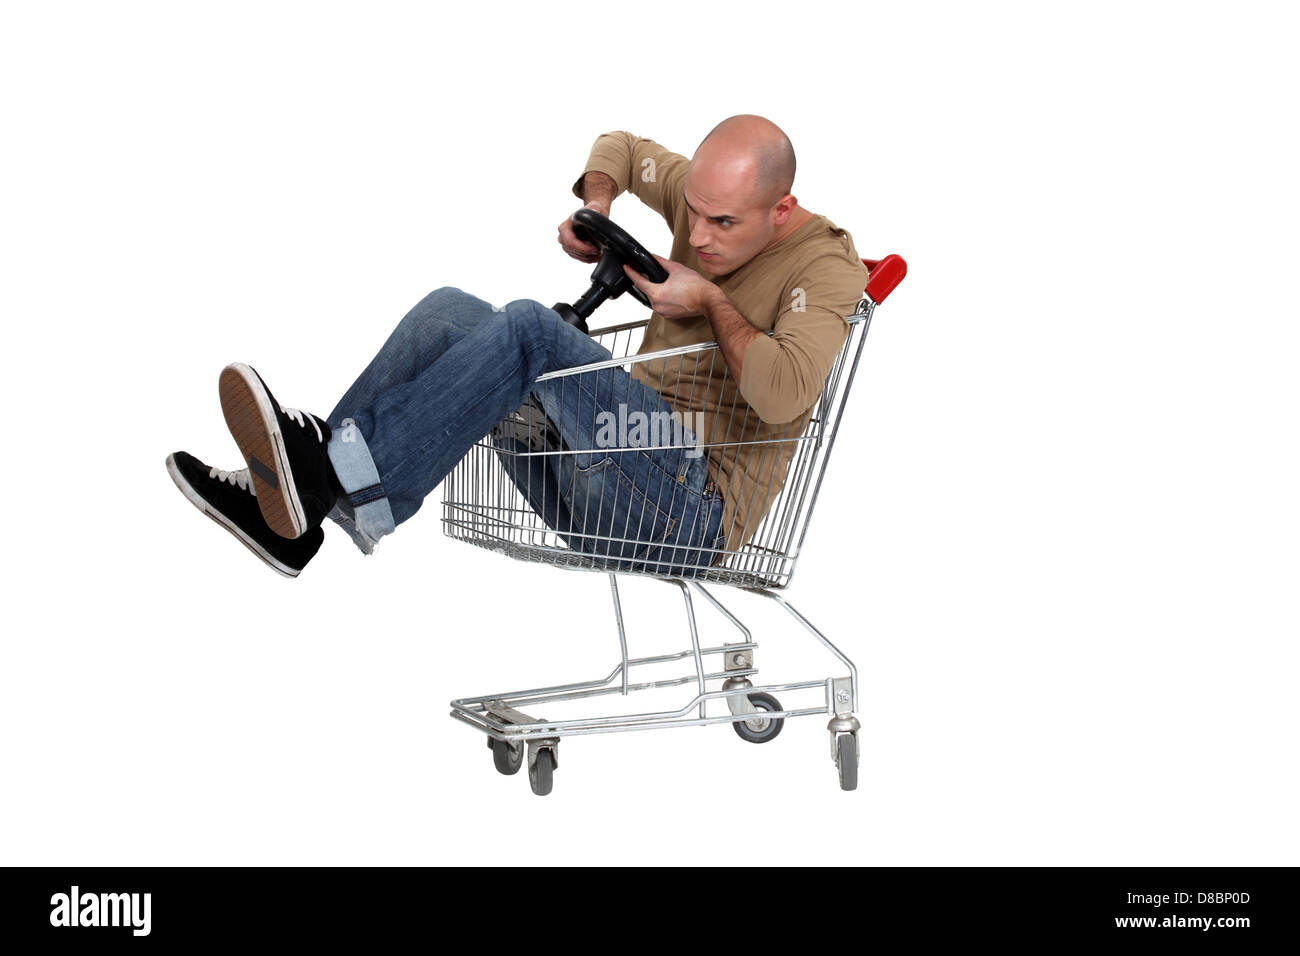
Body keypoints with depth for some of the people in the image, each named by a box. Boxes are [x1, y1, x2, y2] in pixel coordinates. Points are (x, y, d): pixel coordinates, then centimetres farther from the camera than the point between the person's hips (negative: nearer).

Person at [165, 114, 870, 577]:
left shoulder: (826, 265, -9)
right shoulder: (705, 196, 11)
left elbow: (783, 393, -28)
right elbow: (620, 148, 30)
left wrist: (714, 304, -13)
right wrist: (596, 209, 9)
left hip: (693, 513, -8)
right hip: (598, 491, 8)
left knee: (532, 331, -27)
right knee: (447, 313, -3)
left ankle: (349, 485, -30)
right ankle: (292, 514, -13)